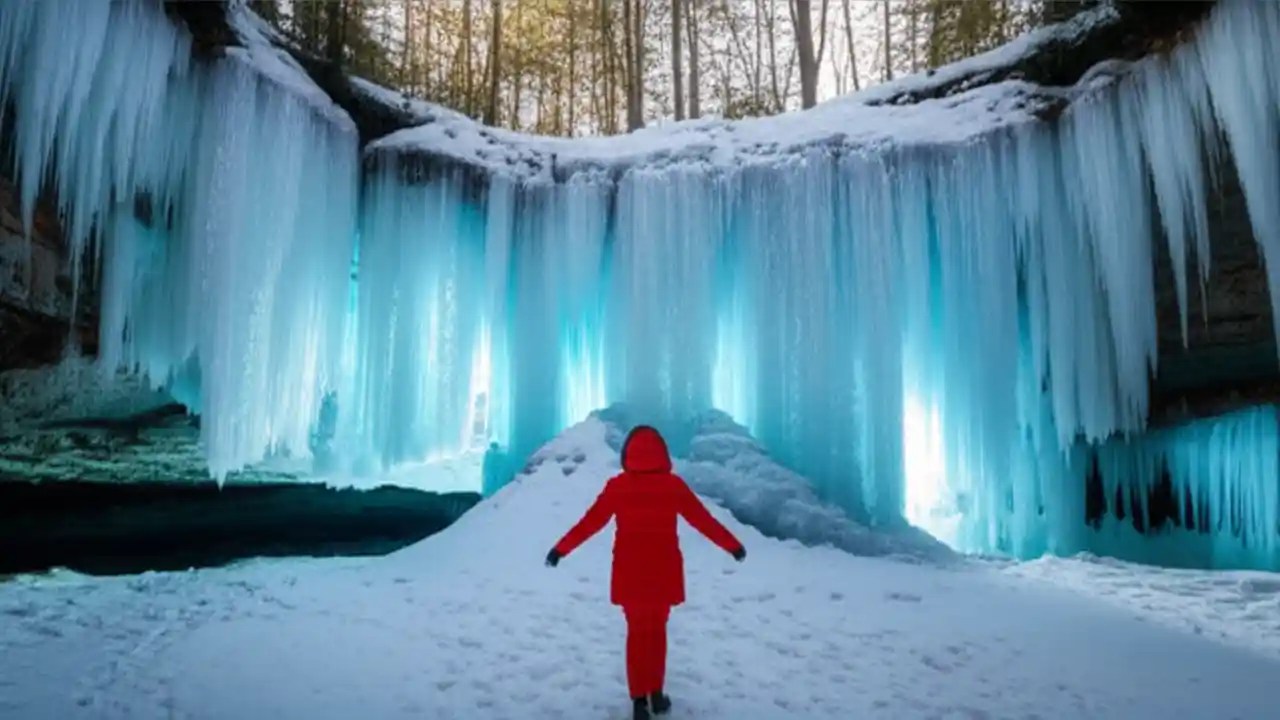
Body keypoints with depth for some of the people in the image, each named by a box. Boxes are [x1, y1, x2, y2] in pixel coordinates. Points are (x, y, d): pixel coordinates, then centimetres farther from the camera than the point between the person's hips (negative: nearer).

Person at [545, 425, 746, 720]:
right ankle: (656, 694, 25)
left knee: (637, 632, 14)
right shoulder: (673, 484, -7)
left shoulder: (617, 486, -7)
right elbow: (702, 519, -2)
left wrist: (561, 549, 6)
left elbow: (591, 521, -4)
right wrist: (733, 545, 10)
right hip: (663, 571, 0)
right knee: (657, 629, 19)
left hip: (630, 572, 0)